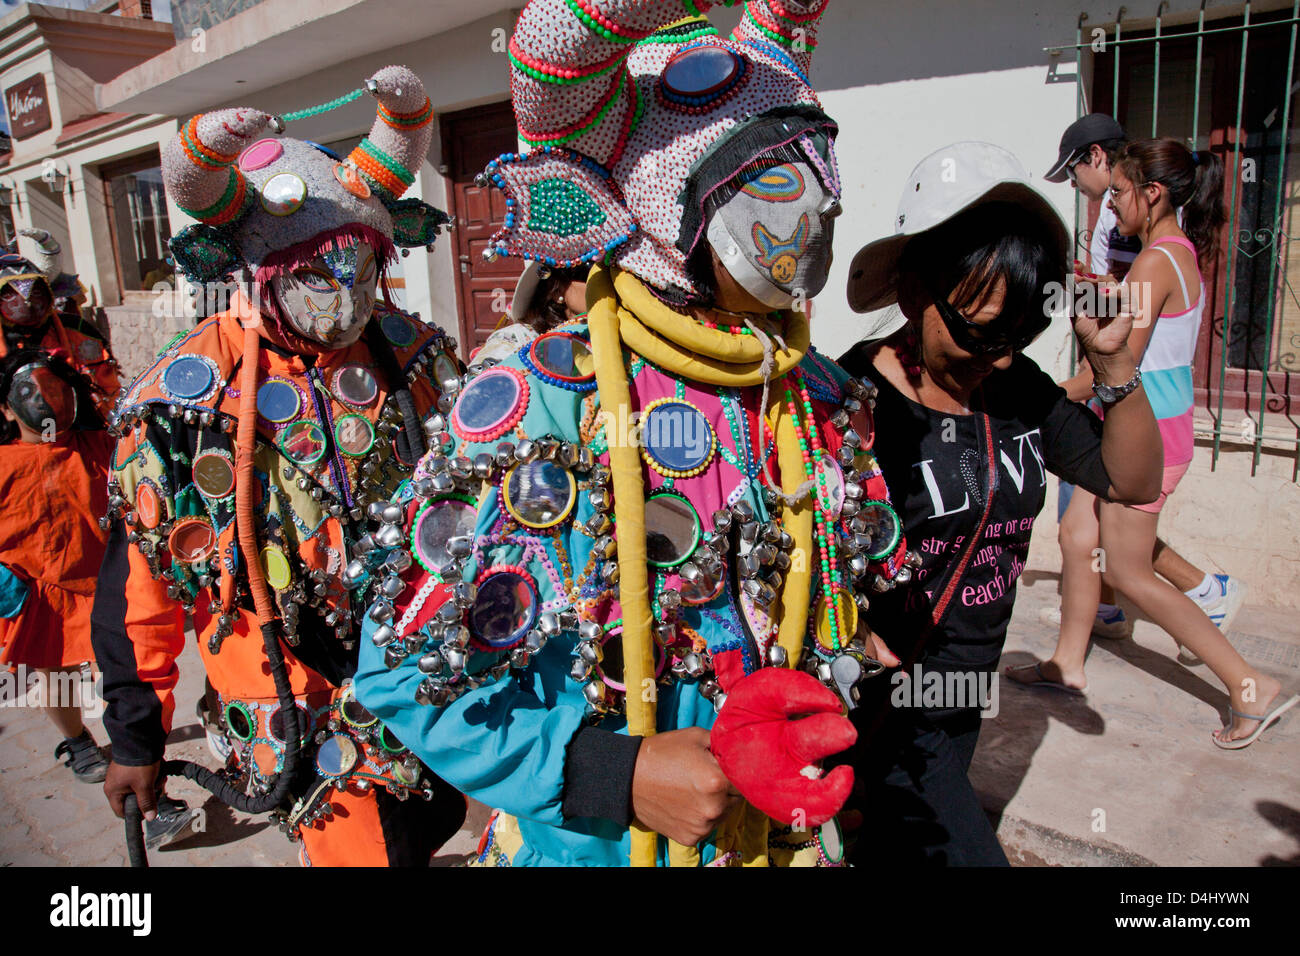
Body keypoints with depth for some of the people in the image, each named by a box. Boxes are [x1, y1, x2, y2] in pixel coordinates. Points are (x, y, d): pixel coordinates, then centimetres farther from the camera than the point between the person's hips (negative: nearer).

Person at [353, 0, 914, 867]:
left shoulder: (823, 401, -5)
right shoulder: (541, 406, -22)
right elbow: (404, 673, -17)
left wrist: (822, 695, -8)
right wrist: (619, 775, -23)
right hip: (592, 844, -4)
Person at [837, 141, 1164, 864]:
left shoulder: (1016, 386, 0)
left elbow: (1135, 481, 6)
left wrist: (1116, 363, -6)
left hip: (963, 702, 7)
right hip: (887, 720, -6)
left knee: (892, 850, 23)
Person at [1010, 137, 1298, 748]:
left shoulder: (1155, 262, -20)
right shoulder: (1182, 252, 9)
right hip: (1148, 426, 10)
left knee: (1128, 572, 2)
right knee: (1078, 538, 16)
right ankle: (1068, 663, 29)